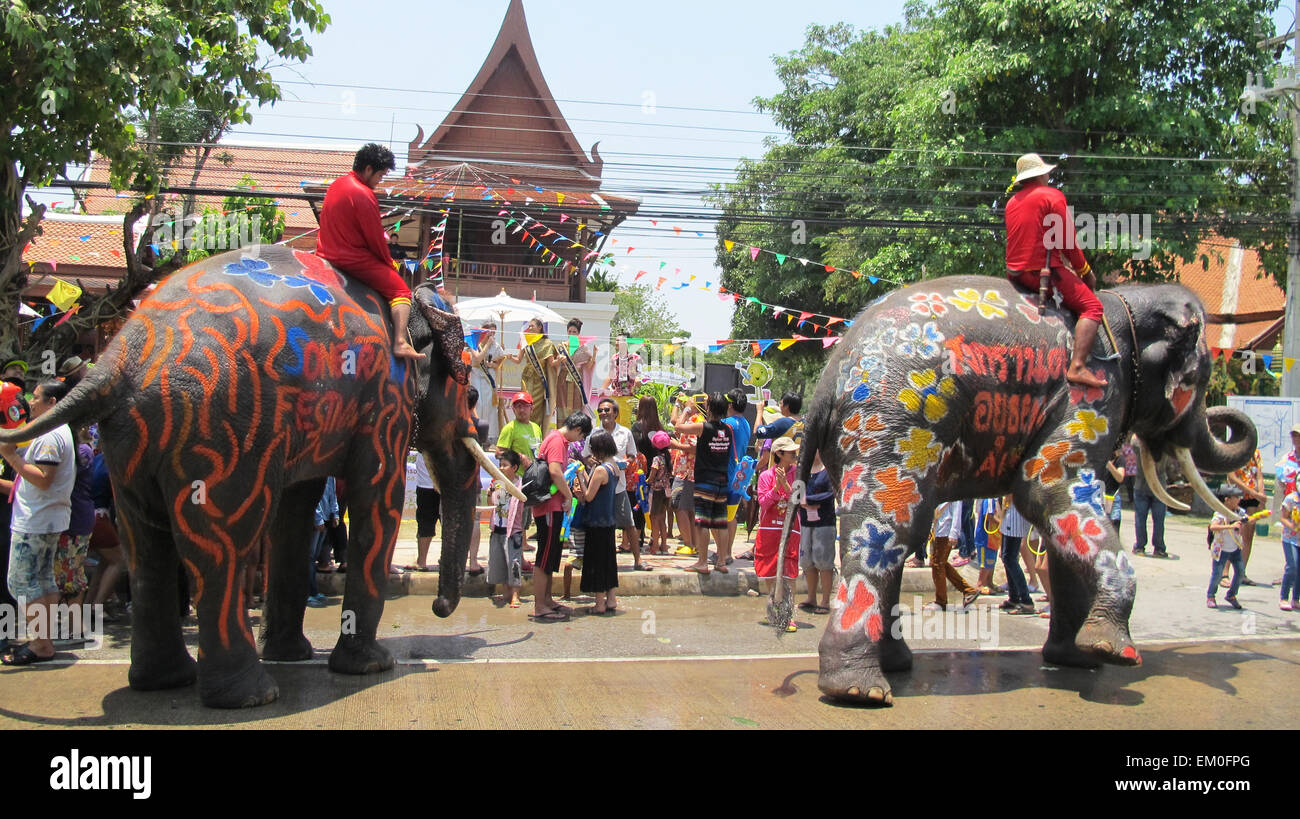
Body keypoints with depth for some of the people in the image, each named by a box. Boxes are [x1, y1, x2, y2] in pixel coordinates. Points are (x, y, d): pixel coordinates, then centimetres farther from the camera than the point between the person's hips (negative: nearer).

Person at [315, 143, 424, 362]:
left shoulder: (337, 184, 10)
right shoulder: (363, 195, -19)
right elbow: (376, 239, -16)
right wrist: (389, 264, 1)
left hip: (326, 252, 10)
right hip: (353, 259, -10)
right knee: (400, 290, -7)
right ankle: (400, 342, -24)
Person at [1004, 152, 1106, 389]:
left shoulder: (1012, 202, 17)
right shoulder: (1052, 196, -5)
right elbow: (1067, 242, -8)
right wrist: (1085, 271, 6)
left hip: (1014, 272, 8)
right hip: (1042, 270, -8)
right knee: (1092, 307, -6)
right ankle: (1077, 367, -22)